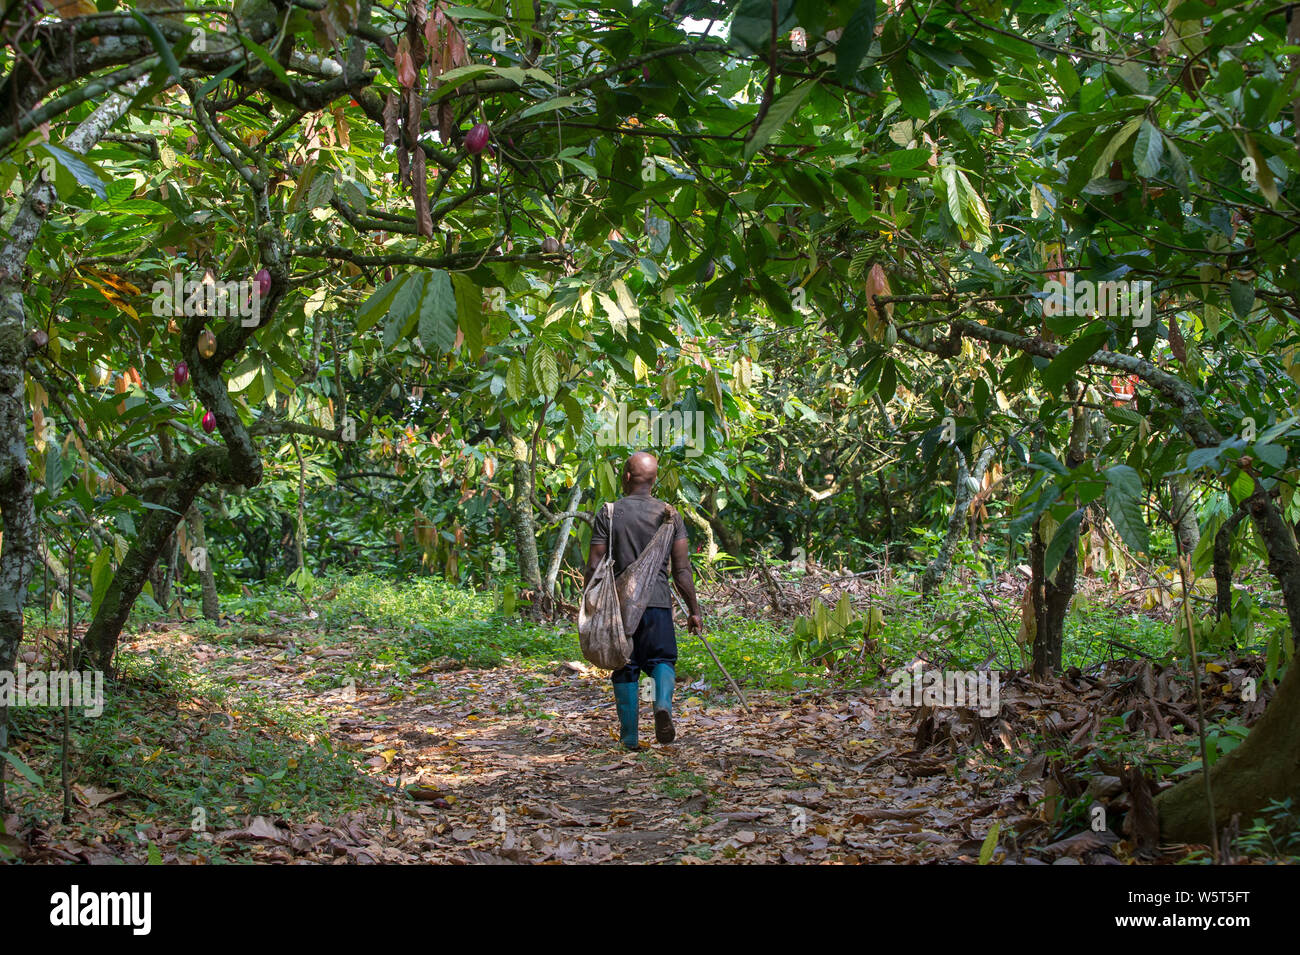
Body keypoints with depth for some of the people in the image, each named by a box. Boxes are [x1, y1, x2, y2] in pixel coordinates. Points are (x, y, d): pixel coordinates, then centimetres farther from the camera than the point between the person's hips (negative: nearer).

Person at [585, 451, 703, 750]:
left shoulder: (608, 513, -1)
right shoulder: (670, 515, 3)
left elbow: (594, 565, -2)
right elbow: (682, 570, 2)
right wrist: (694, 610, 9)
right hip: (658, 602, 0)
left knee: (624, 669, 9)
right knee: (662, 659, 11)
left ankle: (629, 735, 10)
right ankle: (663, 704, -19)